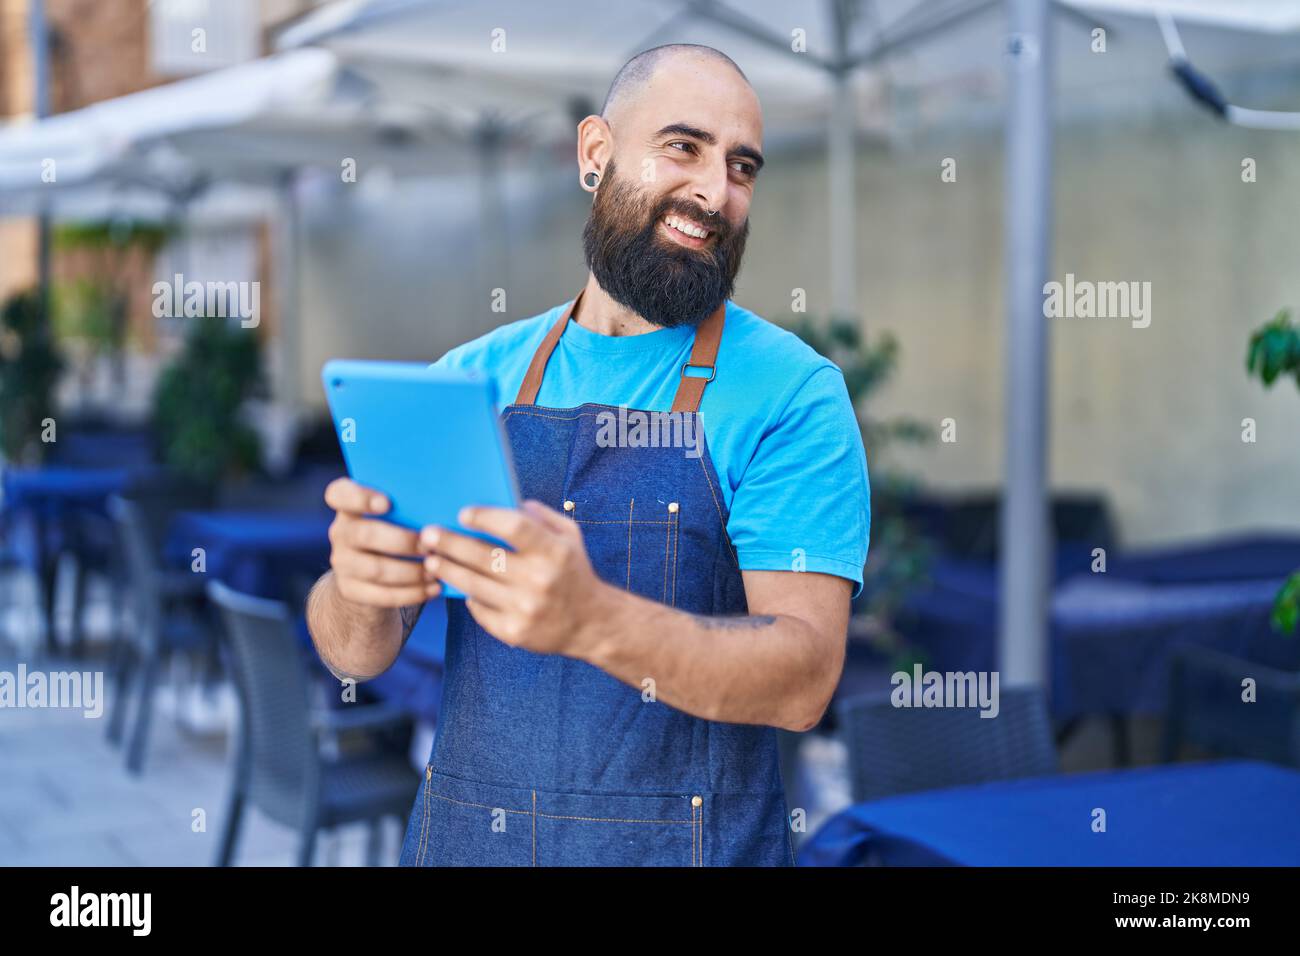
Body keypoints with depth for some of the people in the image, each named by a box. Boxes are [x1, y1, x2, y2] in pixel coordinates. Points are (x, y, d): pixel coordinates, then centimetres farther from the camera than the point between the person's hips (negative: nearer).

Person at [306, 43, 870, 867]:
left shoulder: (792, 391, -10)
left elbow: (804, 679, -18)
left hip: (685, 844, -2)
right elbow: (357, 653, 0)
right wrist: (356, 591, -23)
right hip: (462, 835, 3)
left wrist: (592, 621, -33)